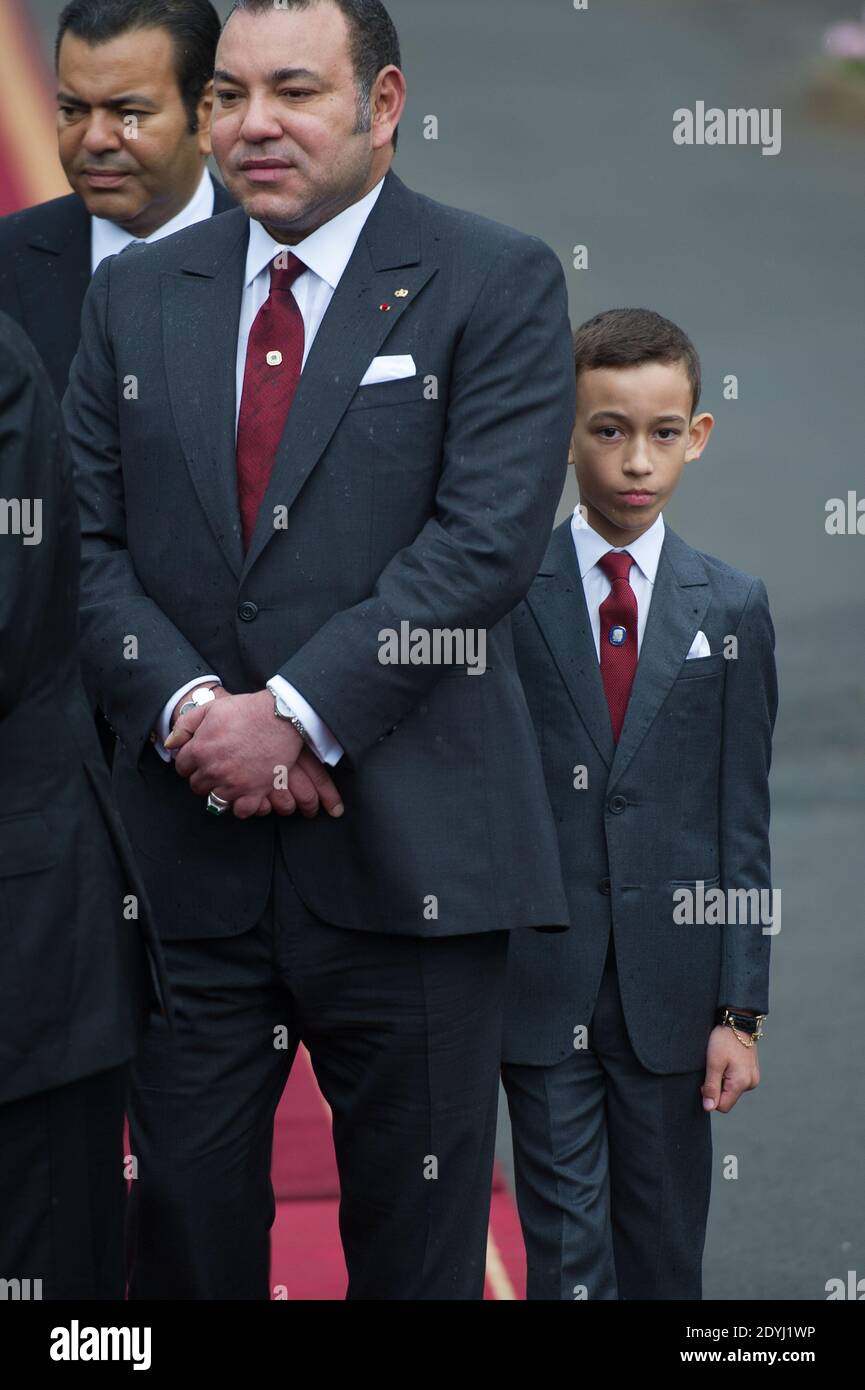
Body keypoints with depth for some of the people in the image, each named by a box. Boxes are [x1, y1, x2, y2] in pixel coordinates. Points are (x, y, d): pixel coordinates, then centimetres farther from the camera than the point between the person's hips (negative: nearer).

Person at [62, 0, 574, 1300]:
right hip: (185, 848, 3)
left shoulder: (498, 285, 0)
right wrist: (188, 706, -10)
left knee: (416, 1246, 6)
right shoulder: (137, 295, 13)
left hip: (407, 849, -3)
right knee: (181, 1229, 5)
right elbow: (86, 543, 7)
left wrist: (298, 713, -16)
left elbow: (486, 539, -10)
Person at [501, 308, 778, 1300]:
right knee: (569, 1255, -1)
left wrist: (739, 1009, 1)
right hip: (541, 986, -2)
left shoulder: (731, 610, 5)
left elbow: (743, 821, 4)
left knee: (665, 1255, 10)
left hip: (672, 990, 2)